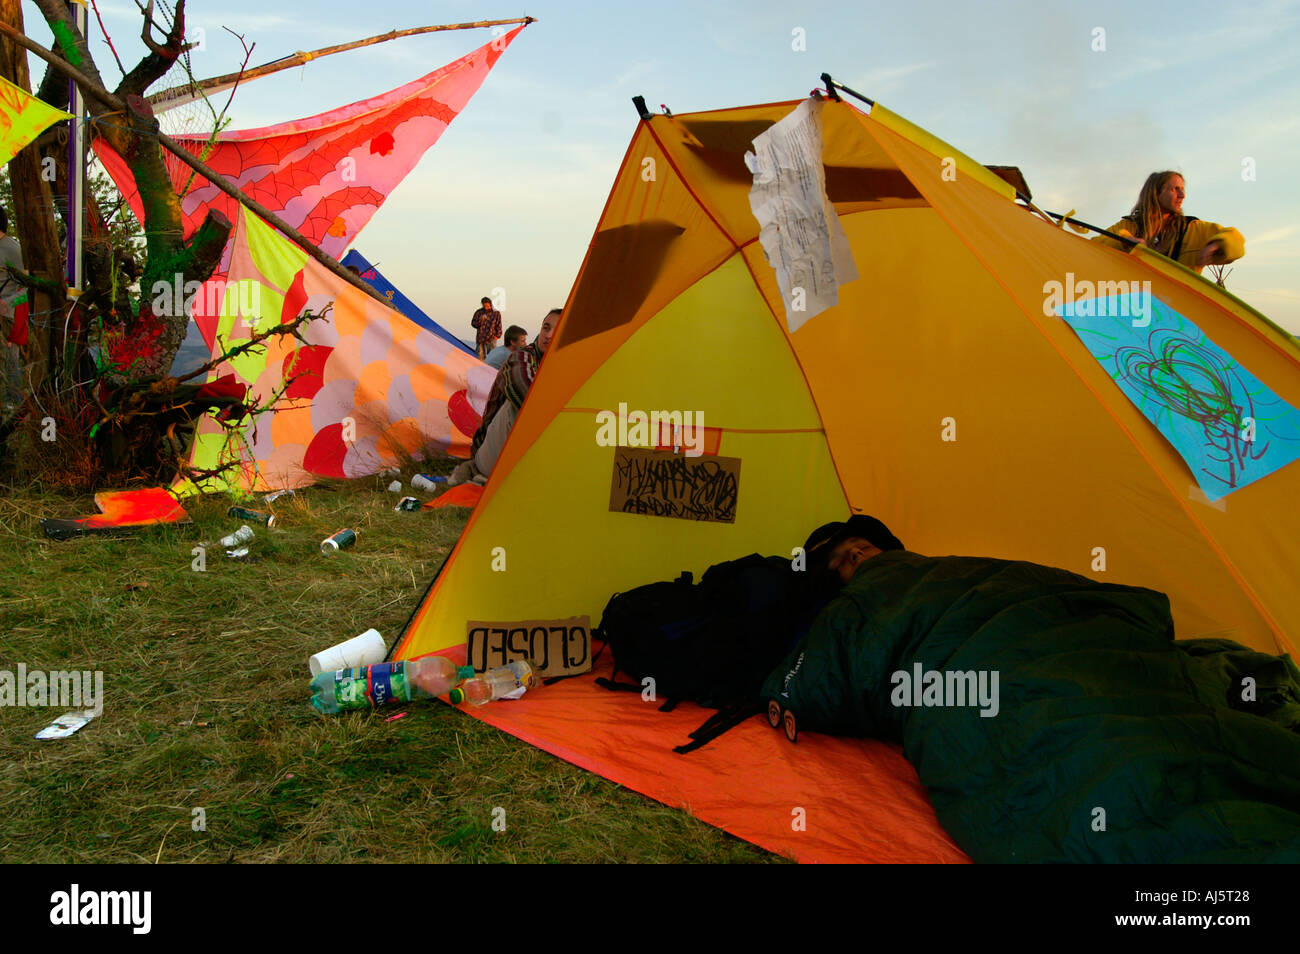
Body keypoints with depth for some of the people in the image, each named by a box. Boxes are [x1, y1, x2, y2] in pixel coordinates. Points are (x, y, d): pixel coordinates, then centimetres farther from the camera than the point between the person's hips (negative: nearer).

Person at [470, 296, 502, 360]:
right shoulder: (479, 312, 5)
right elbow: (473, 324, 5)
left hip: (491, 339, -2)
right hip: (480, 338, 2)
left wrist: (497, 335, -2)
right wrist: (480, 320, -12)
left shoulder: (496, 313, 2)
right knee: (481, 356, 2)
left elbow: (498, 326, 5)